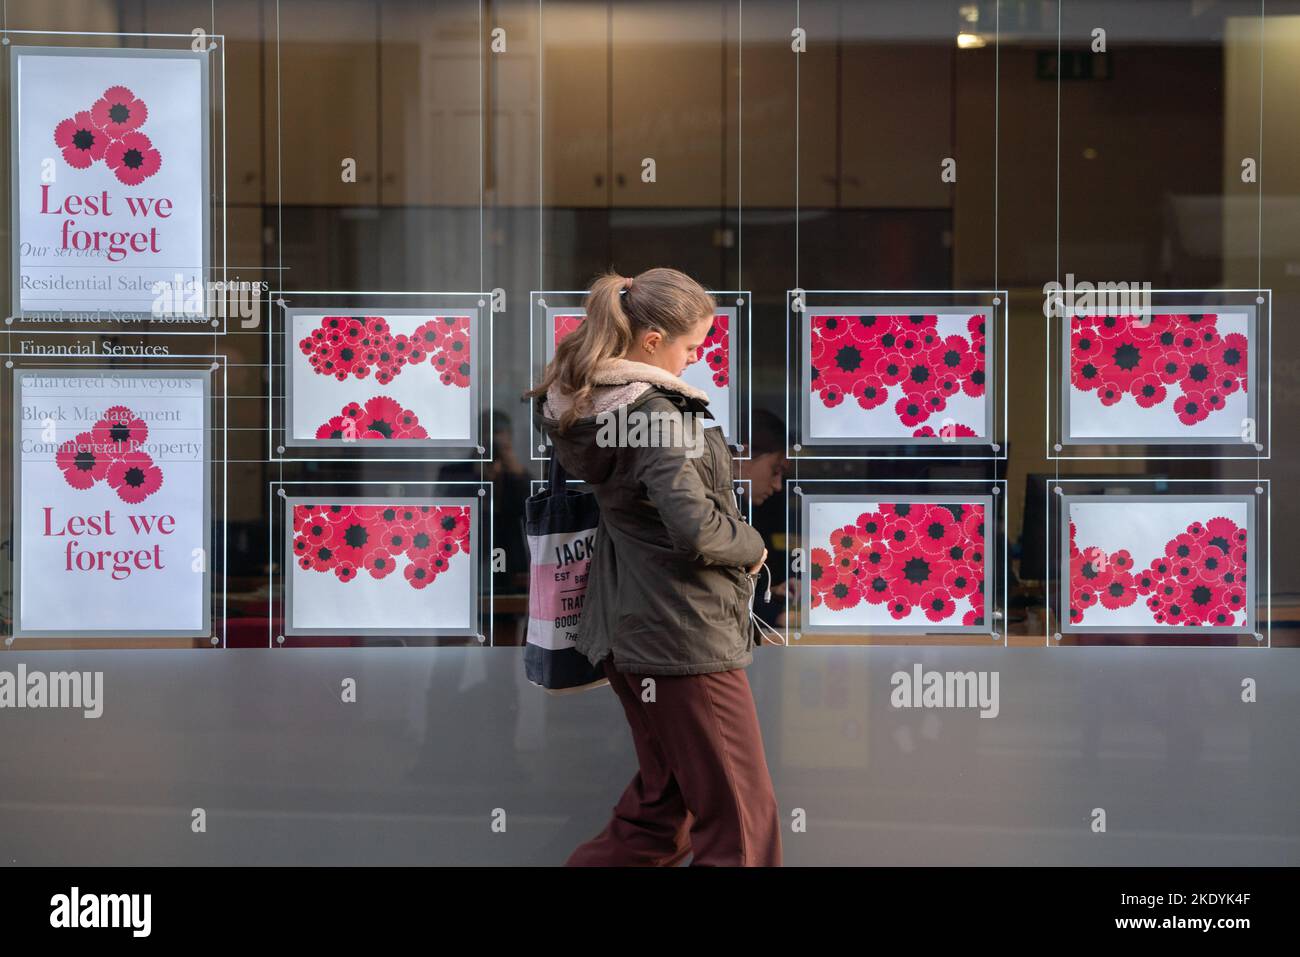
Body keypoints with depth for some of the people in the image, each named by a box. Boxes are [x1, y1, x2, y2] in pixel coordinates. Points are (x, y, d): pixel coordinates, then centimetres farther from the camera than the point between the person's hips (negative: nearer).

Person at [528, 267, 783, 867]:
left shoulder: (581, 404, 6)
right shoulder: (655, 413, -20)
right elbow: (695, 529, -27)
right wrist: (753, 548, -10)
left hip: (625, 629, 9)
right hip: (683, 632, -9)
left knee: (663, 802, 21)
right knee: (741, 818, 0)